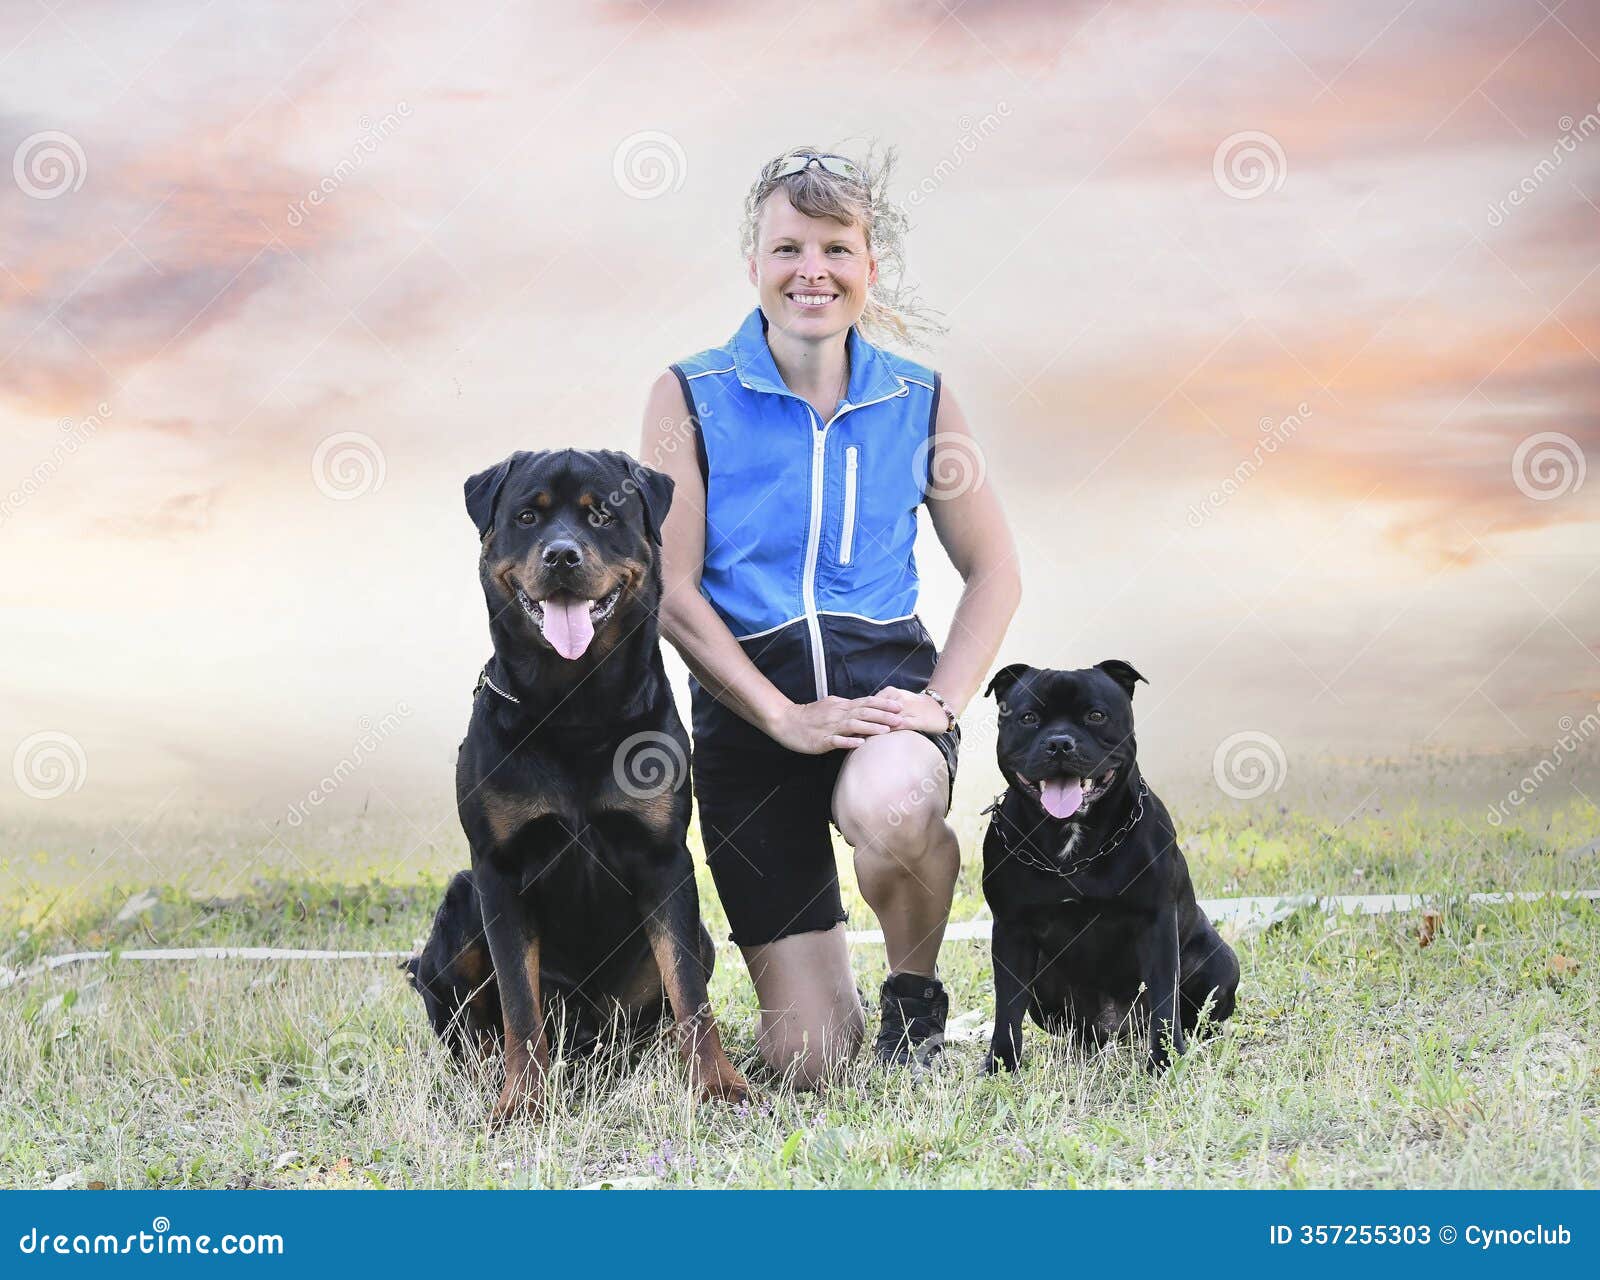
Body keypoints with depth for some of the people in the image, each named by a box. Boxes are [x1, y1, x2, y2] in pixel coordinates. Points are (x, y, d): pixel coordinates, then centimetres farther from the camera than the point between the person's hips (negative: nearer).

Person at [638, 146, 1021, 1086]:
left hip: (885, 671, 1)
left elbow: (995, 572, 11)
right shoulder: (692, 398, -2)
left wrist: (944, 701, -6)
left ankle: (916, 995, -5)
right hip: (749, 702, -1)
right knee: (809, 1062, -6)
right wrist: (785, 716, -15)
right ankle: (831, 994, 35)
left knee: (892, 809, -39)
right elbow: (671, 590, -5)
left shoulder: (919, 401, 5)